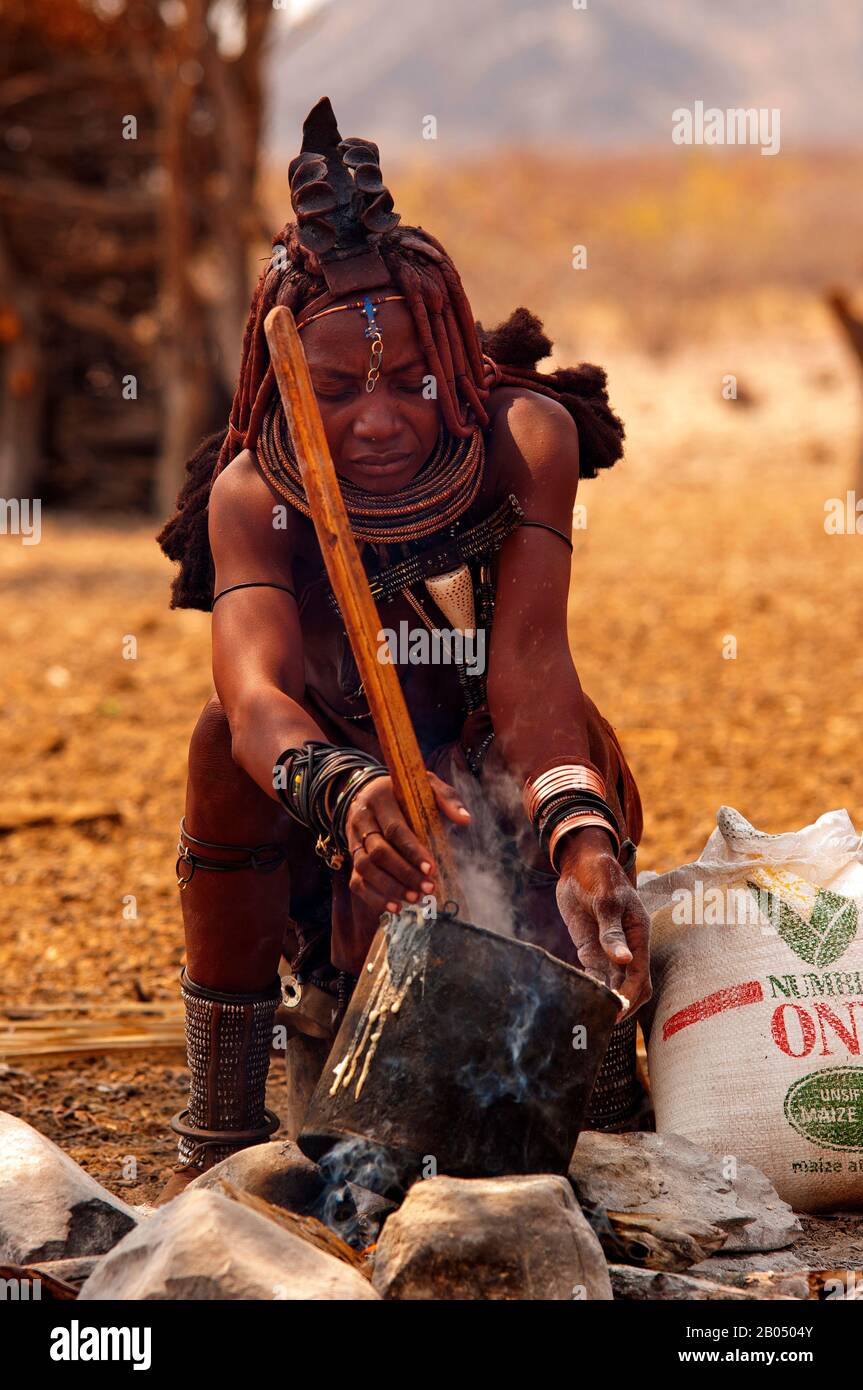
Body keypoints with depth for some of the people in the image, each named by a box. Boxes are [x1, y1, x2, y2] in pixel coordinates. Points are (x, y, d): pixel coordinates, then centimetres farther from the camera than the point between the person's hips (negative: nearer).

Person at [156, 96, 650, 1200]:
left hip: (500, 782, 0)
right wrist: (346, 792, -63)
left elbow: (529, 664, -32)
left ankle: (605, 1098, -17)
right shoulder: (253, 493, -21)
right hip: (327, 818, 0)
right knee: (224, 741, -30)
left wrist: (582, 840, -52)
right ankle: (220, 1132, -21)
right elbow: (259, 688, -39)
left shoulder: (522, 440, -20)